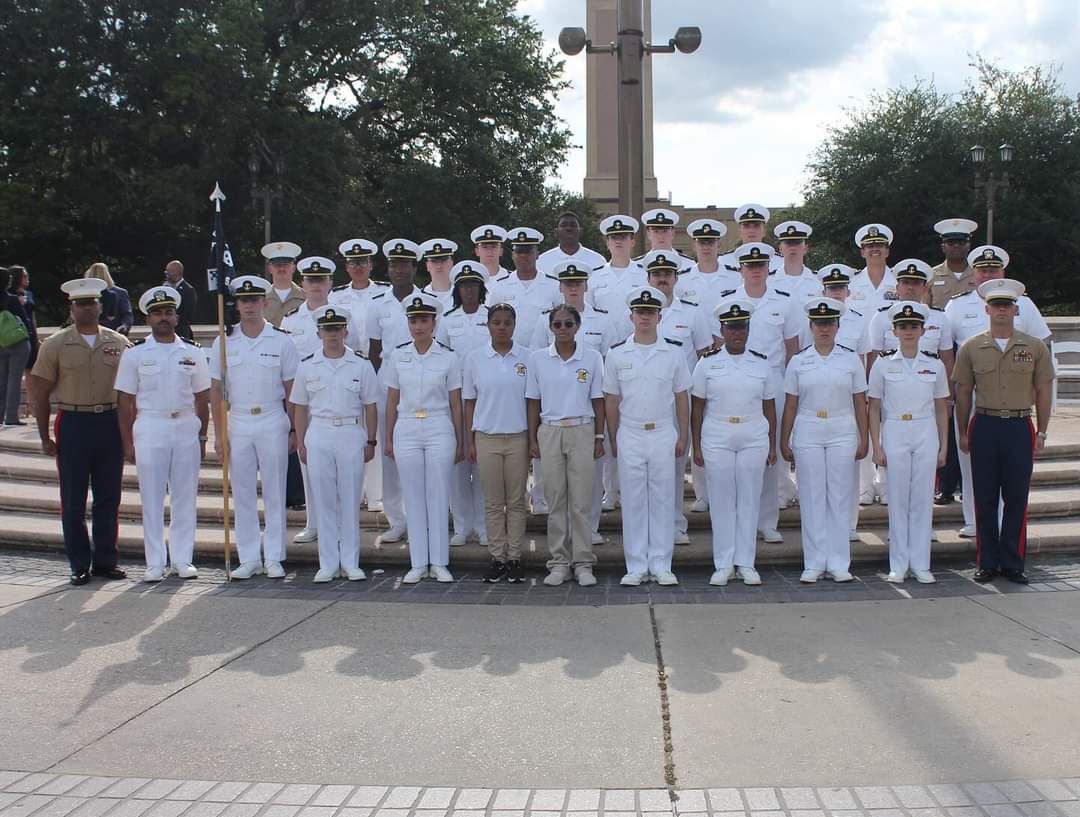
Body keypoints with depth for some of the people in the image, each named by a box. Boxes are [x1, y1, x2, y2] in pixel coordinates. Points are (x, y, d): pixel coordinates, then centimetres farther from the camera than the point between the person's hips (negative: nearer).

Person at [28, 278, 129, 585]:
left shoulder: (118, 343, 6)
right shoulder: (55, 345, 1)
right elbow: (39, 394, 3)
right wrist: (45, 438, -1)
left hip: (110, 423, 2)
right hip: (73, 424, -1)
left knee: (109, 498, 7)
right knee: (73, 501, 4)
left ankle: (105, 561, 18)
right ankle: (80, 565, 14)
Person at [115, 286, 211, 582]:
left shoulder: (193, 353, 8)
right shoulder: (135, 355, 3)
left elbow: (202, 399, 11)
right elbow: (126, 402, 3)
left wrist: (202, 436, 6)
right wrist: (128, 442, -2)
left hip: (186, 427, 2)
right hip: (149, 427, -1)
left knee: (185, 496, 5)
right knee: (152, 498, 2)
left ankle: (182, 559, 14)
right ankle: (155, 563, 10)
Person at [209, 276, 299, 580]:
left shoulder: (281, 340, 1)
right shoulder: (223, 342, 5)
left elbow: (291, 391, 2)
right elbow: (216, 391, 7)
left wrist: (293, 430, -1)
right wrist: (219, 435, 2)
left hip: (273, 422, -2)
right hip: (238, 423, 2)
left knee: (274, 492, 2)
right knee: (243, 494, 6)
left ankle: (273, 558, 10)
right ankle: (249, 558, 15)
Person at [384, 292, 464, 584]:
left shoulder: (448, 357, -1)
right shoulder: (397, 355, 5)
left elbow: (455, 403, 2)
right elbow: (392, 400, 9)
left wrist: (459, 442, 2)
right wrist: (388, 438, 8)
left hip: (439, 430, -2)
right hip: (406, 430, 2)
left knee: (438, 495, 1)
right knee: (414, 497, 5)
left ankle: (439, 563, 9)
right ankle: (418, 563, 12)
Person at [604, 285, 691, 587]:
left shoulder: (674, 352, 4)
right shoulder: (616, 355, 3)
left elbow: (681, 397, 7)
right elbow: (611, 400, 7)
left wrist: (683, 437, 3)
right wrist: (613, 440, 4)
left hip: (663, 435, 0)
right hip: (630, 436, 0)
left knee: (663, 500, 4)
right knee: (633, 502, 4)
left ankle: (661, 565, 11)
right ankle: (636, 567, 11)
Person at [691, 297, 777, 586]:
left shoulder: (762, 364, 6)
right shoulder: (707, 363, 2)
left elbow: (769, 408, 9)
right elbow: (697, 408, 2)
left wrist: (772, 445, 7)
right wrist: (696, 446, -2)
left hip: (754, 440, 1)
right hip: (717, 440, -1)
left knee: (749, 500, 4)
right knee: (721, 500, 2)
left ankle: (746, 563, 13)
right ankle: (723, 564, 10)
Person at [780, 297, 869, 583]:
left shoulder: (851, 359, 5)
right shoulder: (798, 361, 5)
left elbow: (860, 403, 6)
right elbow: (790, 405, 6)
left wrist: (863, 439, 1)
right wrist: (784, 441, 4)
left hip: (842, 433, 0)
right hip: (807, 434, 0)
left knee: (840, 497, 2)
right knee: (812, 498, 2)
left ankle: (839, 563, 10)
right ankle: (814, 564, 9)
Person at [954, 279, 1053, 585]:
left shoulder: (1035, 347, 3)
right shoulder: (971, 348, 3)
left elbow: (1043, 392, 7)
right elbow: (963, 393, 7)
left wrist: (1041, 433, 3)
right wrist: (962, 432, 5)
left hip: (1020, 428, 0)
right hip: (984, 426, 0)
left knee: (1017, 499, 4)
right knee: (985, 499, 4)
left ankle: (1013, 564, 13)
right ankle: (988, 563, 13)